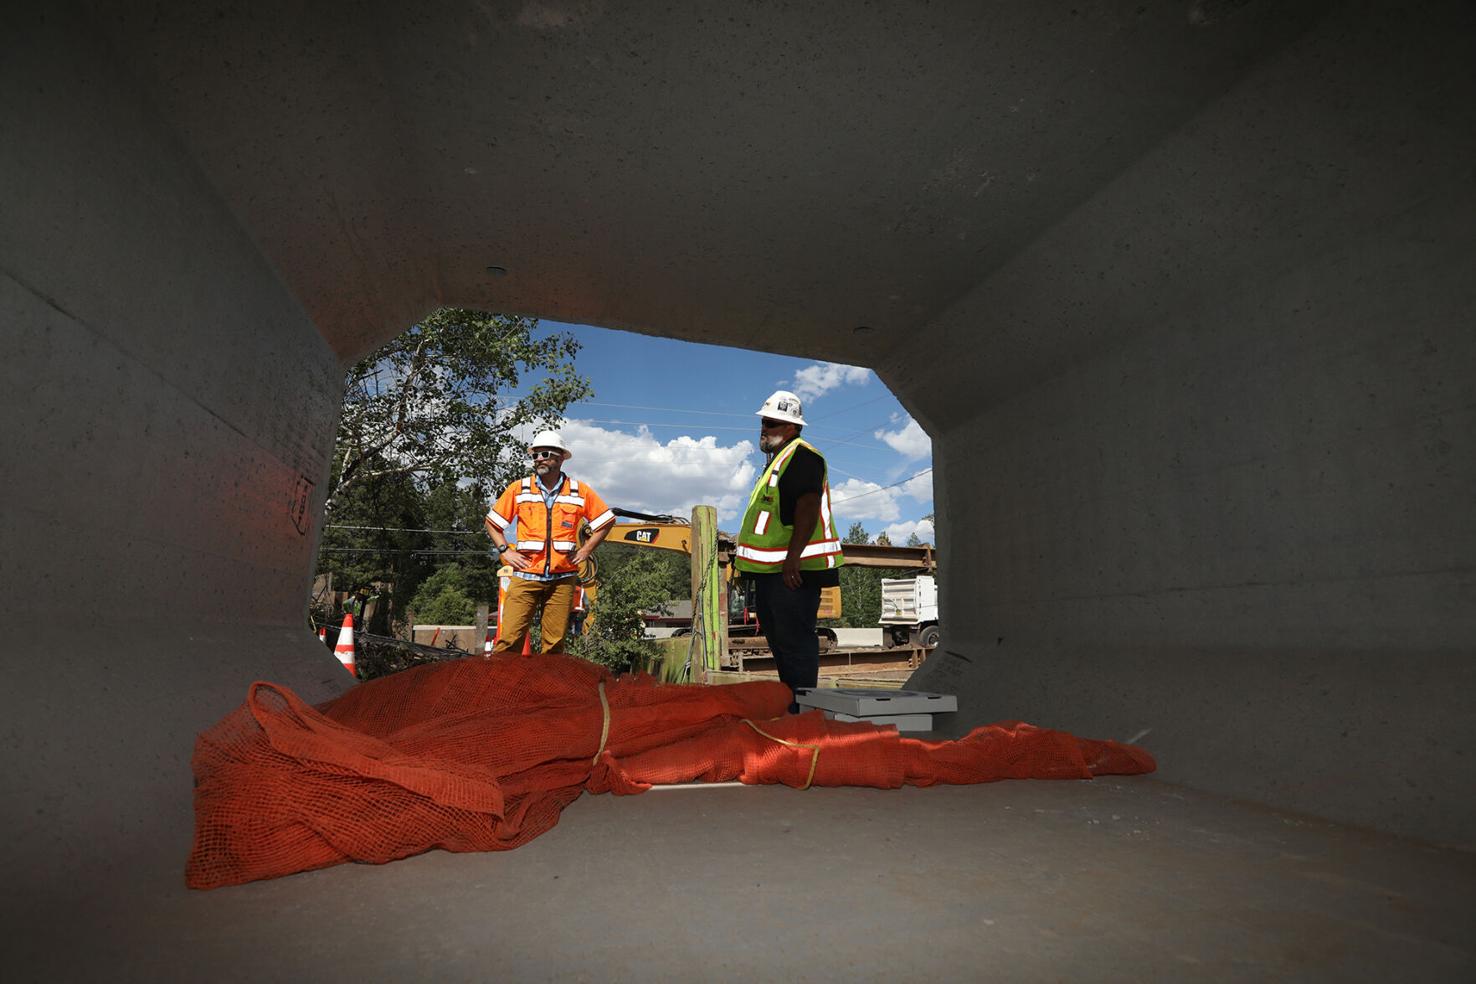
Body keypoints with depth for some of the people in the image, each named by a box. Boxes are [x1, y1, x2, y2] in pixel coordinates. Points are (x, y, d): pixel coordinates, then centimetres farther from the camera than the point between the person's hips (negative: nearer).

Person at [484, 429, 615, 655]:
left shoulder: (580, 492, 6)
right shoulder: (519, 489, 6)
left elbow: (606, 521, 13)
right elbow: (492, 522, 15)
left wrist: (585, 551, 5)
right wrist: (505, 551, 2)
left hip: (562, 579, 1)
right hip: (525, 576, -1)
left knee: (555, 643, 4)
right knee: (509, 639, -9)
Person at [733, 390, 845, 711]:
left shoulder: (802, 456, -11)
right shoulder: (777, 460, 22)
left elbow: (808, 508, -22)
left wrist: (792, 558, -29)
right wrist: (748, 561, 28)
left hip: (793, 569, -11)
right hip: (772, 571, 11)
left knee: (794, 640, -9)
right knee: (779, 638, 17)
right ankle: (788, 702, 27)